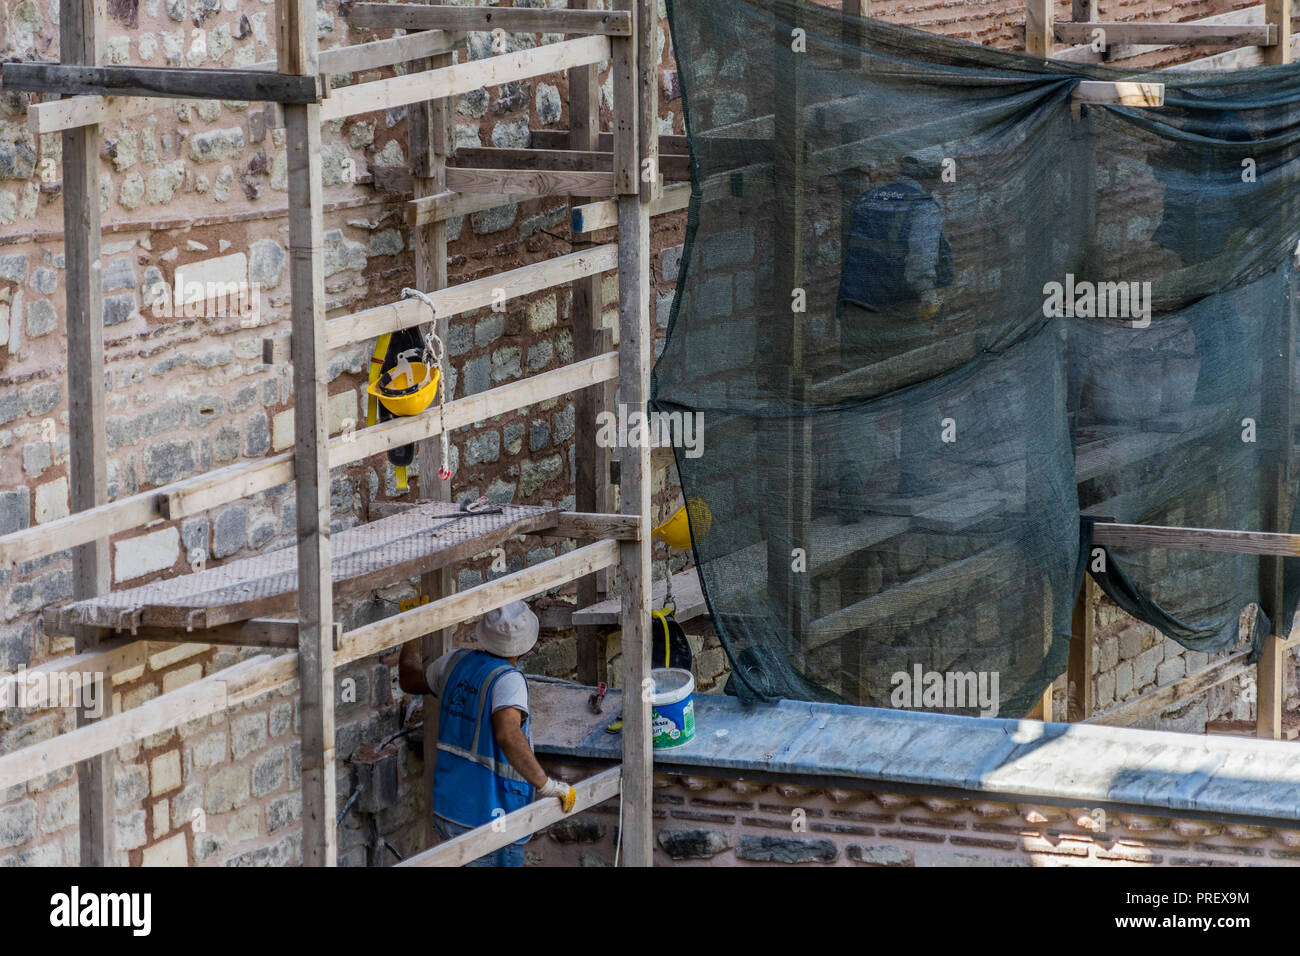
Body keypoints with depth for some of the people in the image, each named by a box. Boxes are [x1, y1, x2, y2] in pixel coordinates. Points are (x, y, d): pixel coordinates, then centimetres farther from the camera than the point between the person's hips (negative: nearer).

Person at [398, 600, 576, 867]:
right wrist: (546, 785, -33)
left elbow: (409, 681, 24)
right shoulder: (508, 680, -19)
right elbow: (507, 735, -37)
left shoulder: (457, 662, 4)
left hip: (446, 812, 8)